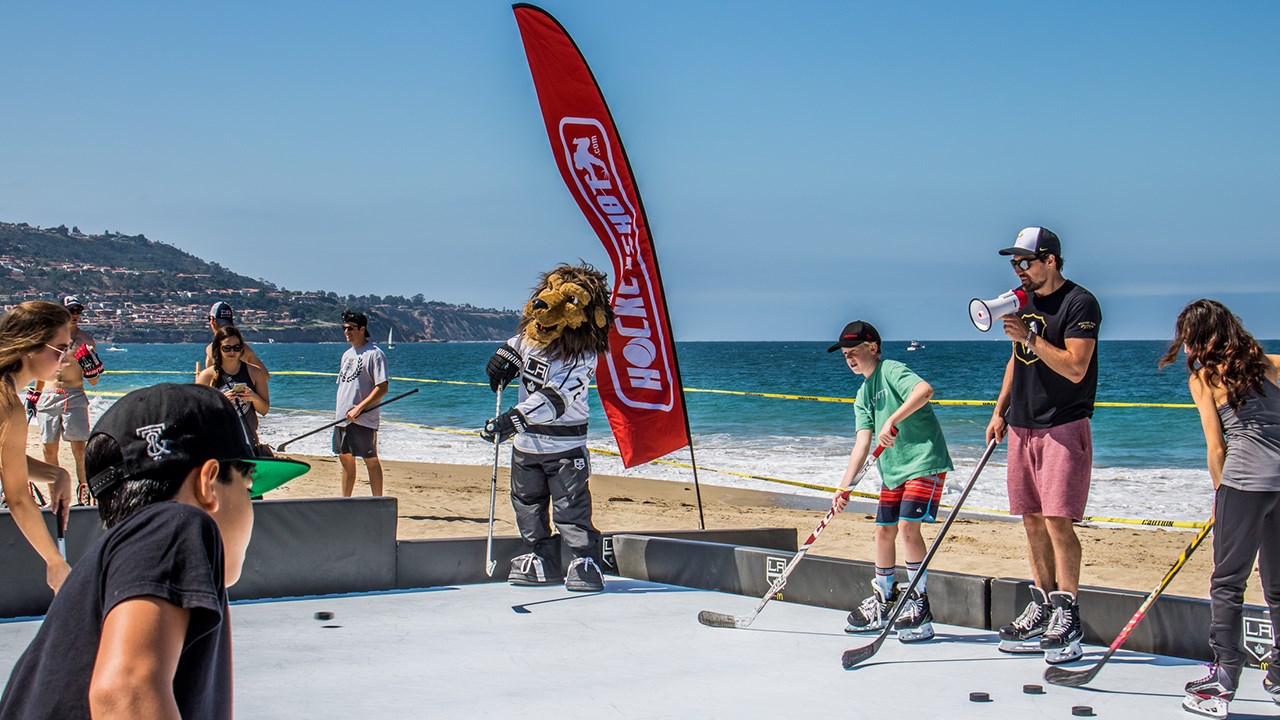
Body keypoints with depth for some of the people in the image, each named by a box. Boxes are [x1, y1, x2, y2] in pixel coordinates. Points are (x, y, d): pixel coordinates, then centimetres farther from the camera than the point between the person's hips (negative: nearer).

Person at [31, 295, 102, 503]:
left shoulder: (86, 340, 4)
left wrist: (91, 364, -14)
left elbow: (94, 381, 5)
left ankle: (83, 492, -5)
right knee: (49, 449, 5)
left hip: (75, 397, -3)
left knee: (79, 448, -10)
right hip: (48, 397, 3)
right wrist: (33, 396, 24)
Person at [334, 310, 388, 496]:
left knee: (371, 460, -5)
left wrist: (359, 408, -20)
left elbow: (382, 388, -16)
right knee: (345, 459, 14)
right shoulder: (347, 354, 17)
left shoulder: (374, 353, -9)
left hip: (364, 419, -8)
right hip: (343, 417, 8)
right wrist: (340, 412, 13)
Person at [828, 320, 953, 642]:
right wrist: (844, 487, -3)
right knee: (883, 531, 10)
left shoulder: (892, 370, -10)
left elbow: (925, 390, -30)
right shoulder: (863, 395, 14)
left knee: (907, 526, -15)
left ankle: (919, 605, -5)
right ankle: (883, 603, 24)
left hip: (925, 462, -9)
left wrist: (892, 421, -33)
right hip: (892, 469, 9)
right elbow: (863, 442, 6)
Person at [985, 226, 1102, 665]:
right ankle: (1042, 606, 18)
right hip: (1023, 426, 8)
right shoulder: (1024, 302, 14)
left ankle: (1068, 616, -5)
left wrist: (1030, 336, -20)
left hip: (1063, 426, -8)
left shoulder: (1080, 303, -11)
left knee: (1057, 518, -11)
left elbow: (1075, 368, -19)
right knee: (1032, 518, 9)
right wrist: (1000, 411, 17)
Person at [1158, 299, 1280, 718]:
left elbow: (1216, 448, 4)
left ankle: (1223, 683, -1)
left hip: (1245, 479, -5)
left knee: (1228, 582, 3)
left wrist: (1220, 496, 15)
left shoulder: (1202, 378, 5)